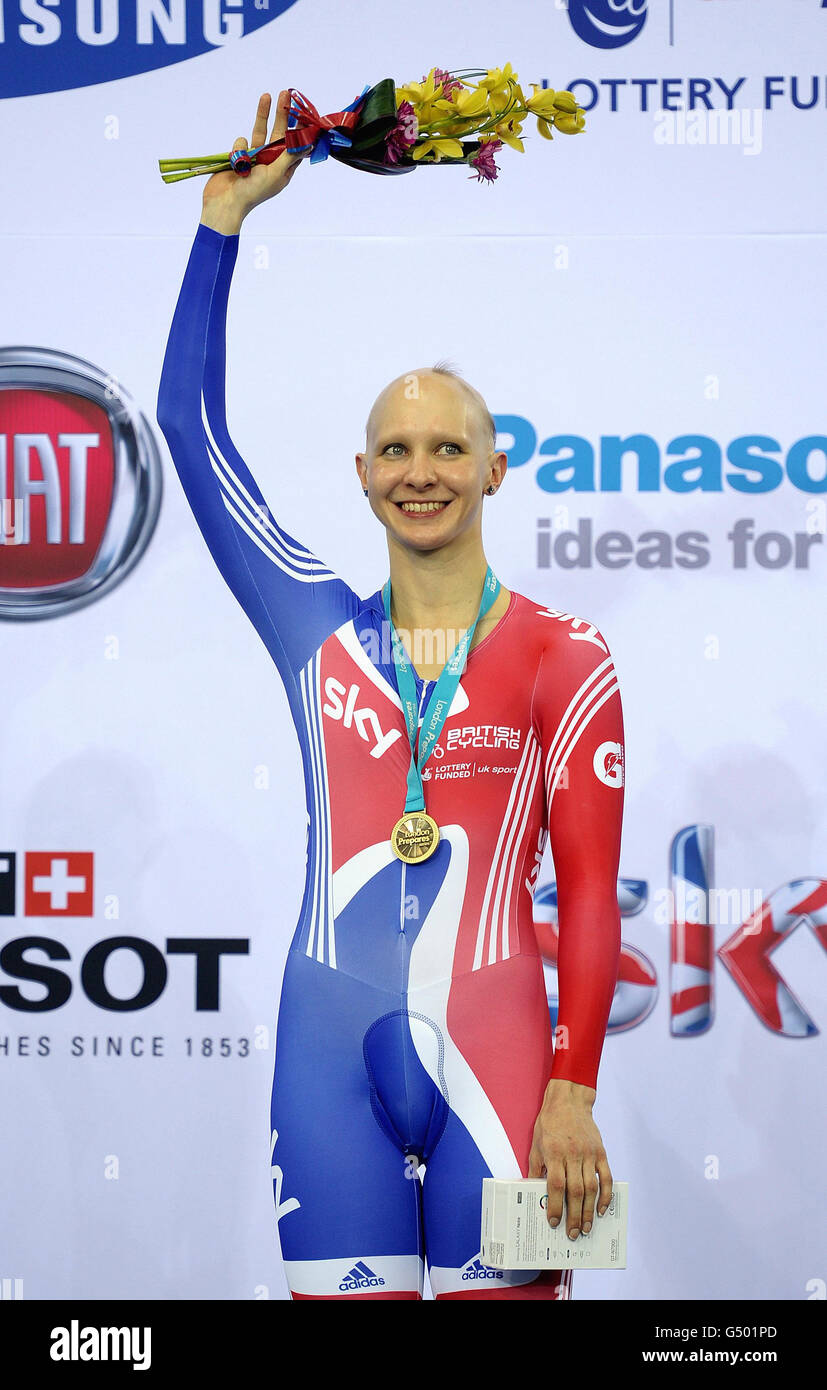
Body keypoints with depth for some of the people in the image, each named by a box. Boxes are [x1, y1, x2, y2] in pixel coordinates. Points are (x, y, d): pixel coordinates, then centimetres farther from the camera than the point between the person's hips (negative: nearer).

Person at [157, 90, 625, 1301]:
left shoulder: (565, 658, -2)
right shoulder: (320, 633, 5)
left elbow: (590, 891, -3)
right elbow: (191, 424, 7)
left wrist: (575, 1092, -9)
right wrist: (226, 213, 8)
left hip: (494, 1052, -2)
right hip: (333, 1048, 2)